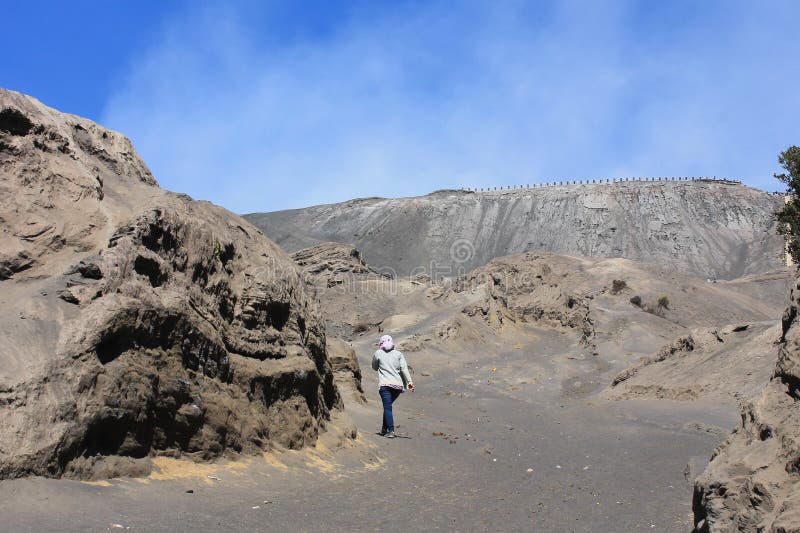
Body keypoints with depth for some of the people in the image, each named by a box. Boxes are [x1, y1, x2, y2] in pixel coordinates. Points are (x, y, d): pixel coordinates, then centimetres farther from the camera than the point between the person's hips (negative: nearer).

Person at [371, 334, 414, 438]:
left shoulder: (378, 354, 7)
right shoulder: (398, 354, 11)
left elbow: (374, 368, 20)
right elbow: (404, 368, 0)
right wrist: (409, 382, -4)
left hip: (384, 384, -3)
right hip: (398, 385, 3)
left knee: (387, 407, -6)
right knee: (388, 406, 18)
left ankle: (391, 431, -18)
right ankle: (384, 429, 20)